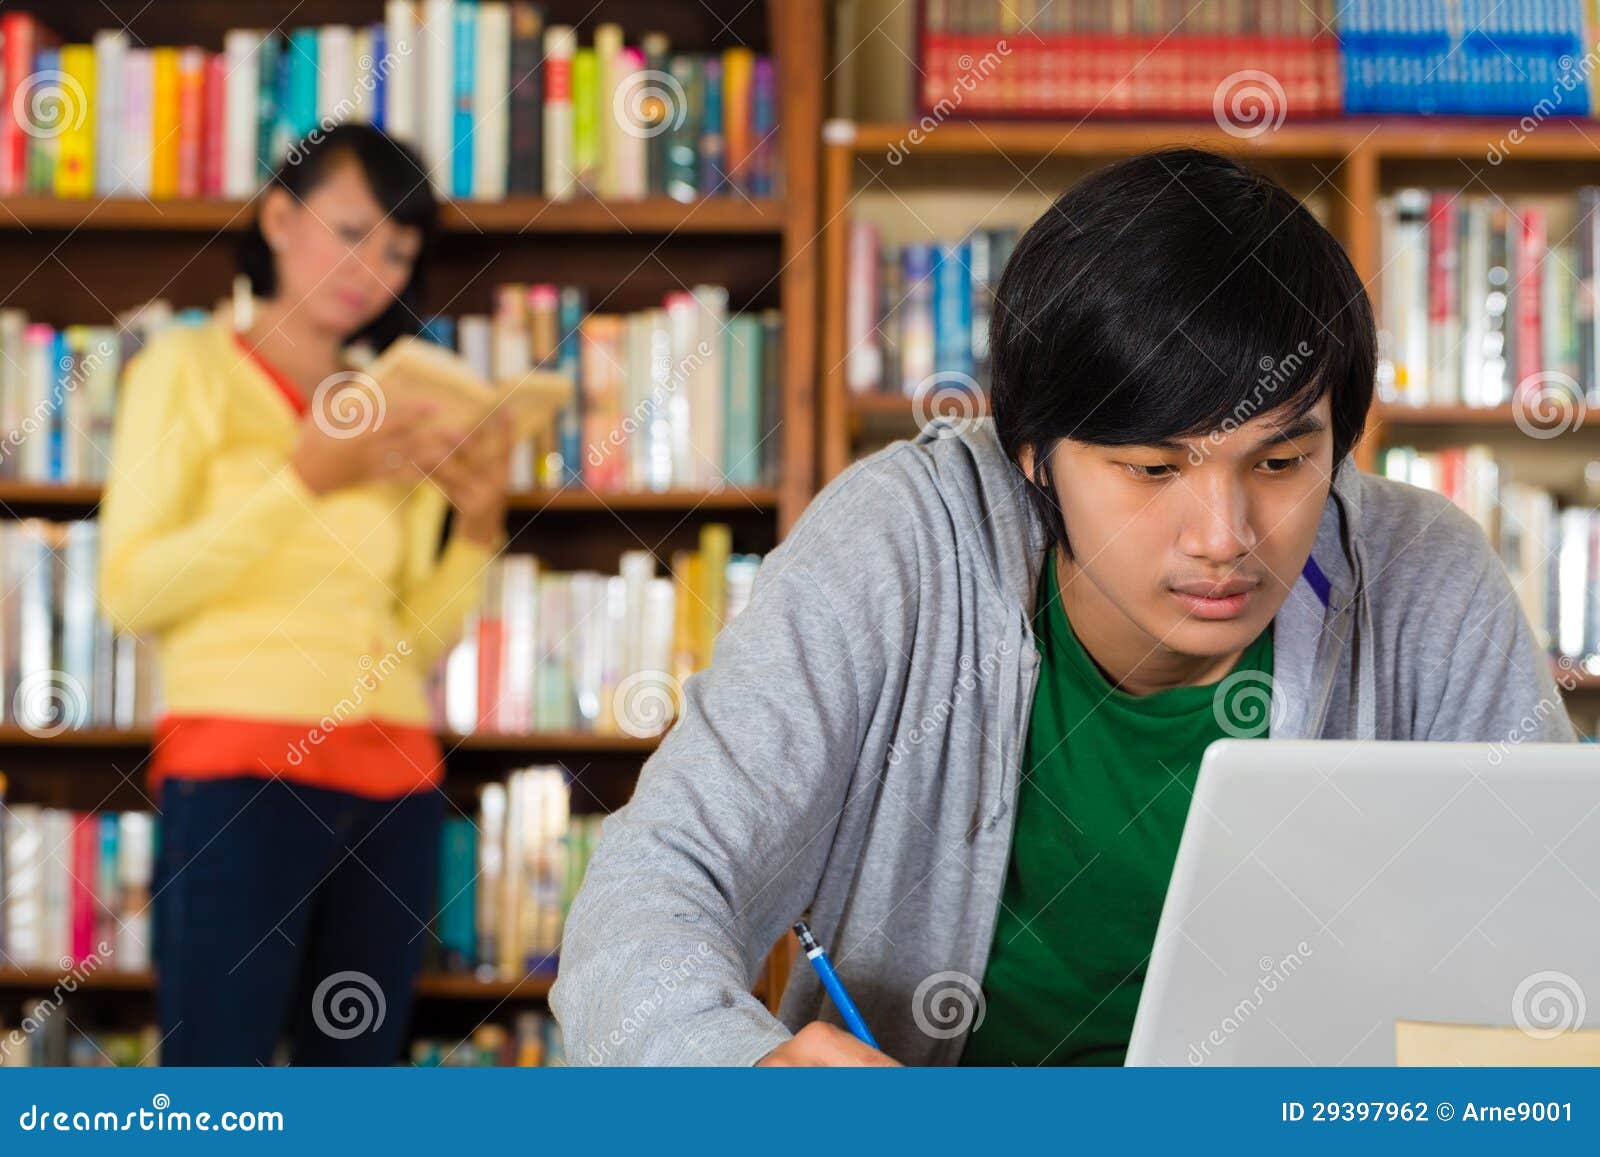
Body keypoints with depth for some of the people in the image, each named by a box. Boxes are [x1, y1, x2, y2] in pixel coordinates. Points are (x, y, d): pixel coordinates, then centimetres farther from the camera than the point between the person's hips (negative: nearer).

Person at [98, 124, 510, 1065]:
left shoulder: (397, 417, 19)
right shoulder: (192, 367, 6)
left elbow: (417, 641, 15)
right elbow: (131, 591, -5)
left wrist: (480, 525, -1)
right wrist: (303, 482, -11)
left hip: (394, 781, 5)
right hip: (241, 766, -5)